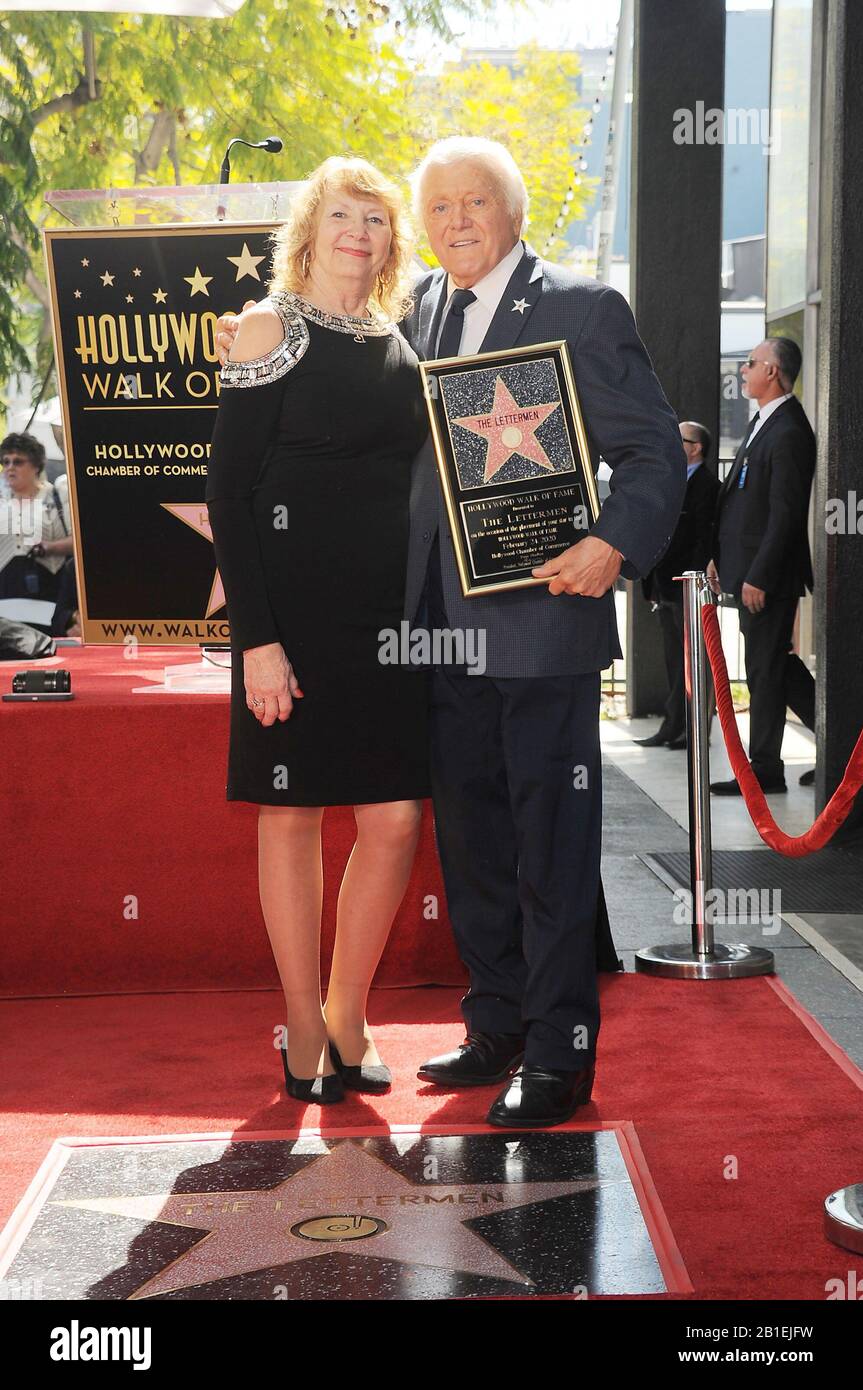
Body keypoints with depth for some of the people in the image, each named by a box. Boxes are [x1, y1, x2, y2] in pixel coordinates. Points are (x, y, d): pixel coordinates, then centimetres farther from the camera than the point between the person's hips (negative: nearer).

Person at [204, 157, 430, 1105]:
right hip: (296, 608, -5)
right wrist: (256, 637, -15)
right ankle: (304, 1030, 14)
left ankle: (346, 1020, 17)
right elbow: (228, 493, -8)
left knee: (395, 818, 1)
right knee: (292, 813, 2)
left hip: (391, 614, 5)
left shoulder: (402, 342, 14)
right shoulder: (271, 330, -2)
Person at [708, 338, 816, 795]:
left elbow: (785, 513, -21)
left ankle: (764, 770, 9)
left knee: (764, 668, -1)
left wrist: (759, 576, -21)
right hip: (750, 567, 10)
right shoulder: (763, 423, 14)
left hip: (768, 572, -10)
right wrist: (720, 554, 16)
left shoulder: (788, 432, -18)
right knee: (772, 663, 16)